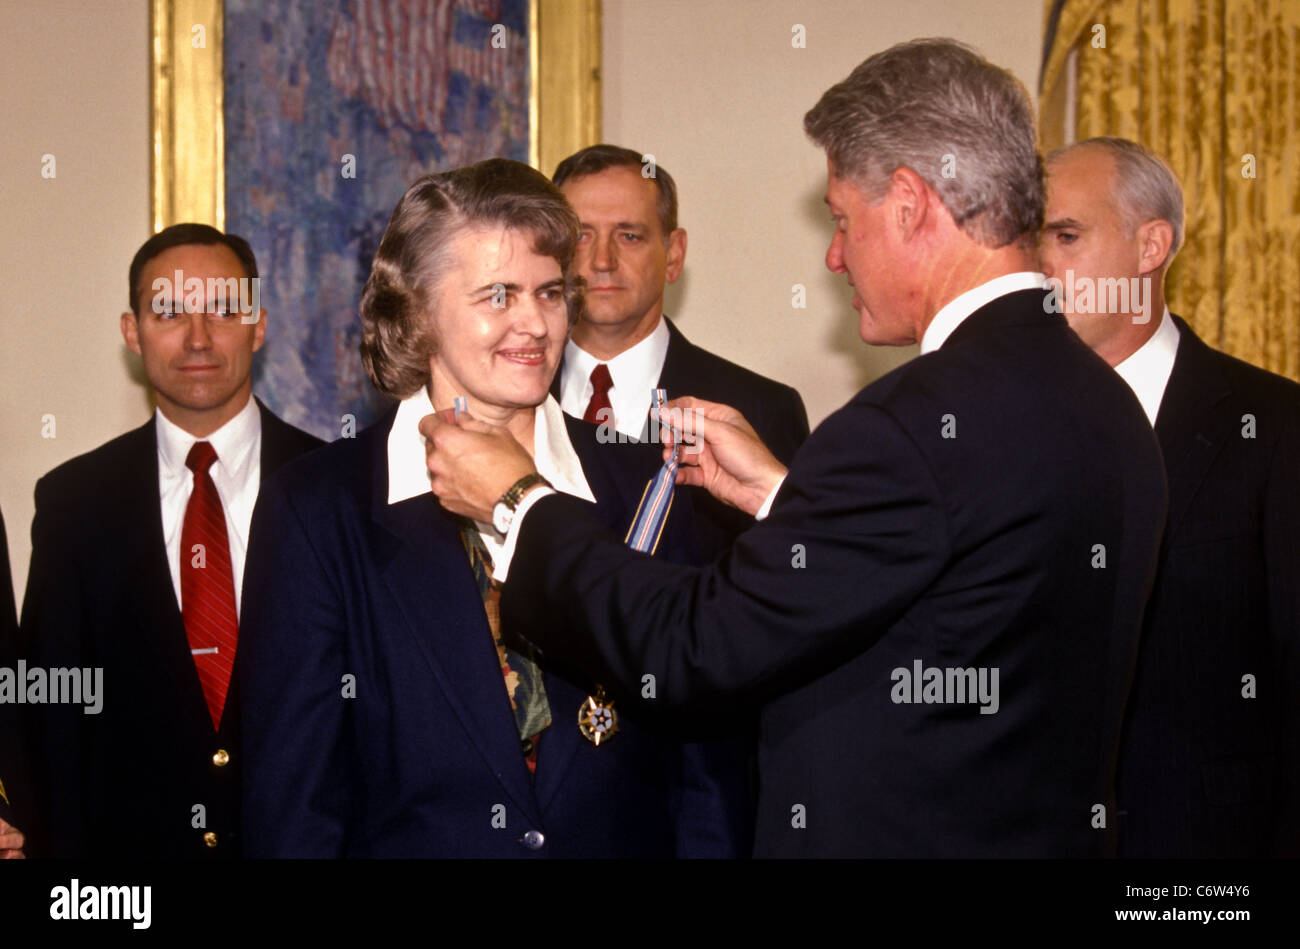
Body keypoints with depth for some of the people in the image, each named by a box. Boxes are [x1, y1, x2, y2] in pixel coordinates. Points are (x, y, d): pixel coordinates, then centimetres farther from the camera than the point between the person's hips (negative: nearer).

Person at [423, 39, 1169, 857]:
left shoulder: (922, 421, -22)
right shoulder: (1107, 406, 4)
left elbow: (692, 644, -19)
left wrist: (519, 504, -6)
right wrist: (779, 495, 13)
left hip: (895, 832, -8)